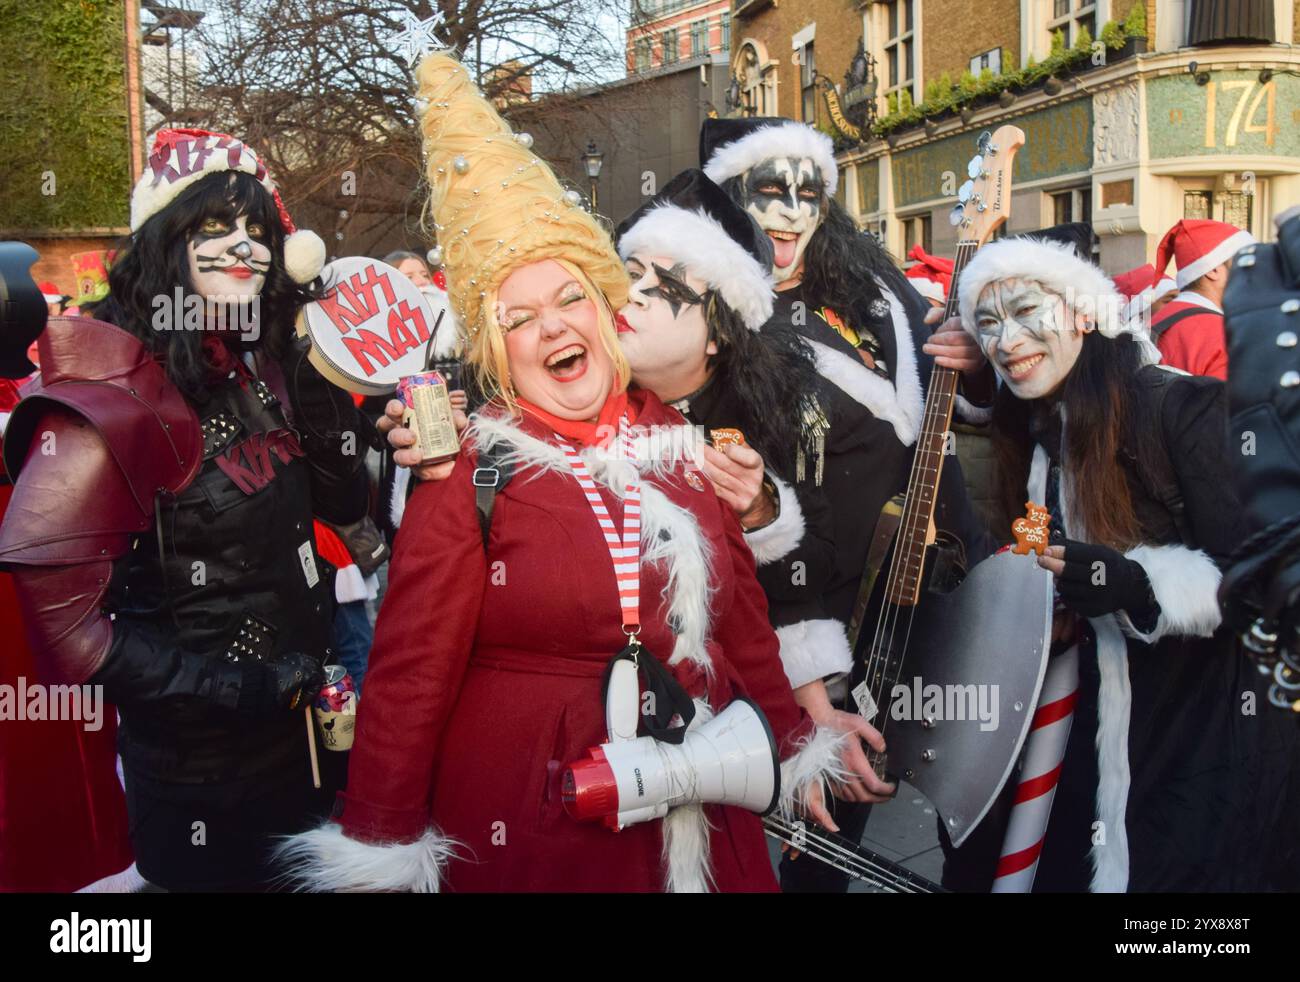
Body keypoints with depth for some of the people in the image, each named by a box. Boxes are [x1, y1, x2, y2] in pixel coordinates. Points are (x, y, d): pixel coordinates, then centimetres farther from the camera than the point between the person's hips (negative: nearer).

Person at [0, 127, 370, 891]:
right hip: (197, 772, -7)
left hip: (303, 734, 7)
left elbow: (344, 504, 4)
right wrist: (246, 690, -21)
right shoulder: (111, 398, -22)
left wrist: (317, 369, -9)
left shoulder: (264, 367, 1)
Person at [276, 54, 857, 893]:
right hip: (523, 825, -4)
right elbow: (410, 672, -11)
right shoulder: (468, 474, -11)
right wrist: (380, 847, -13)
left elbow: (744, 617, 11)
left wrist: (797, 750, 14)